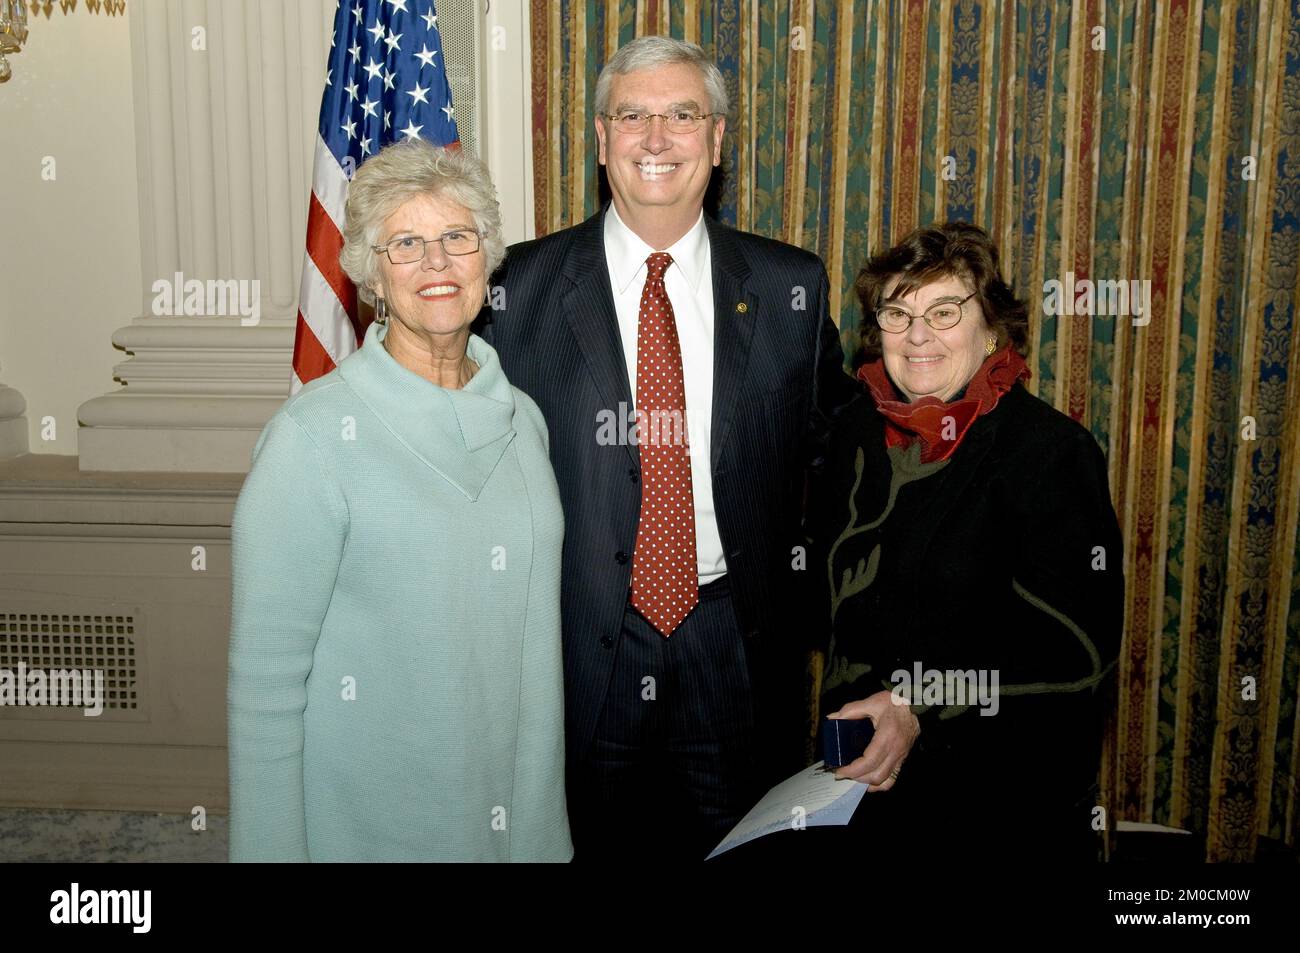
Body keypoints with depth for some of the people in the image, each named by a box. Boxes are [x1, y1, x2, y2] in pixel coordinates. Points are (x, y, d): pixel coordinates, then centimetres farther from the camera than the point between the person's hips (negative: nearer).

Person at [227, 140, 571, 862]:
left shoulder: (521, 418, 3)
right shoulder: (314, 432, -15)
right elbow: (266, 672, -14)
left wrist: (540, 803, 11)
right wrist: (271, 848, -14)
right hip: (367, 826, -5)